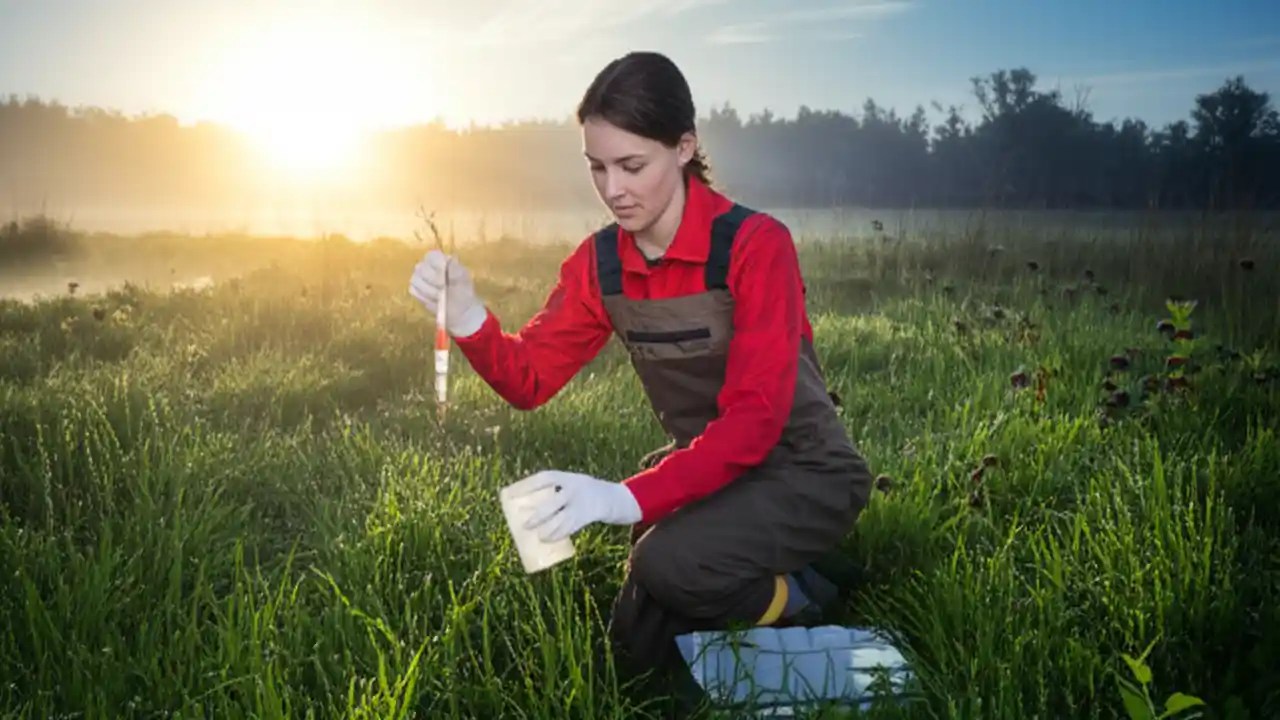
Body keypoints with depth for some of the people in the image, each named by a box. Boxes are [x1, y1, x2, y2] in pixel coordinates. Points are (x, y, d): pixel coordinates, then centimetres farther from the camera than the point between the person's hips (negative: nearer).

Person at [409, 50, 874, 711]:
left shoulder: (754, 244, -24)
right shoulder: (600, 261, -5)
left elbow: (754, 418, -30)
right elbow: (530, 379, -6)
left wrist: (628, 499, -41)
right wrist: (468, 320, -27)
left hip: (801, 471, -6)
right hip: (703, 468, 7)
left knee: (669, 564, -31)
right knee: (639, 647, 3)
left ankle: (796, 601, -1)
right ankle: (761, 581, 25)